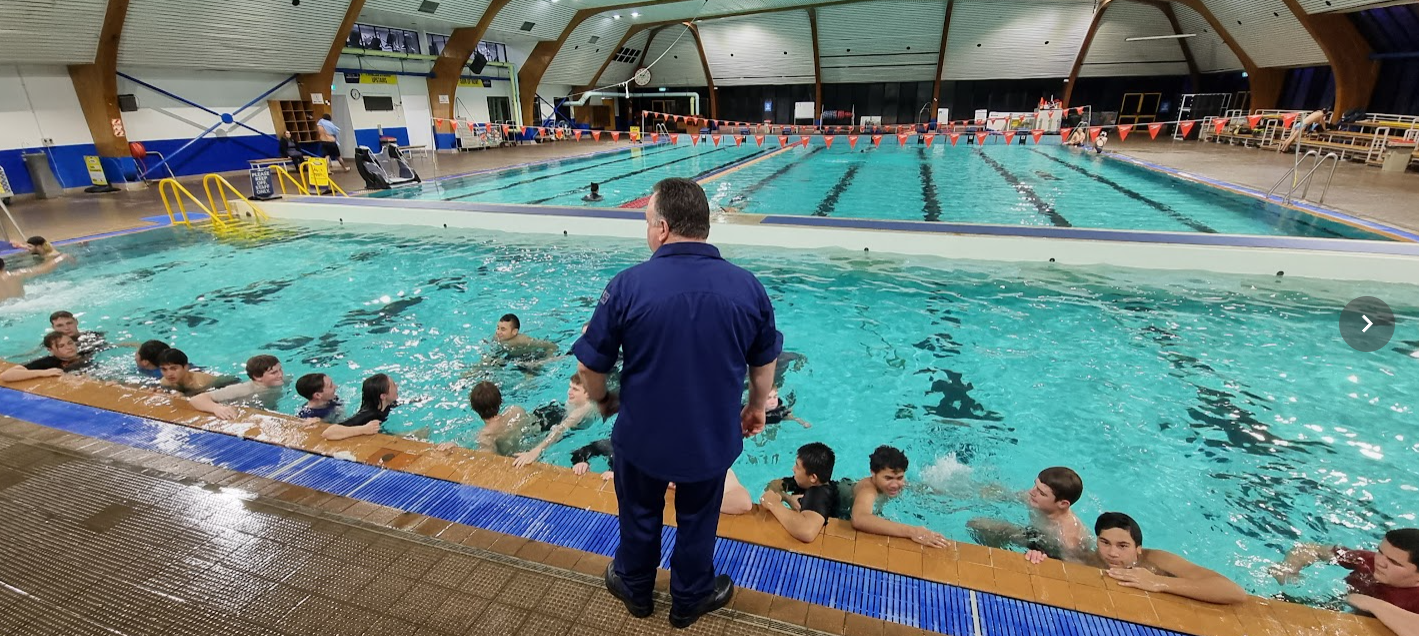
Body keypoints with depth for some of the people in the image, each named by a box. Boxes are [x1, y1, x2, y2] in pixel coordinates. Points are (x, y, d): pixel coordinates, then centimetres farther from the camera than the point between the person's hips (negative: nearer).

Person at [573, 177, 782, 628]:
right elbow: (765, 361, 1)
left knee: (640, 515, 25)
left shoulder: (628, 285, -19)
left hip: (642, 437, -1)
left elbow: (590, 365, -10)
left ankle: (635, 589, 50)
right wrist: (757, 406, 19)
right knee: (697, 522, 23)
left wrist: (602, 400, 11)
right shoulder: (748, 286, -12)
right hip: (712, 439, 2)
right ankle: (689, 600, 47)